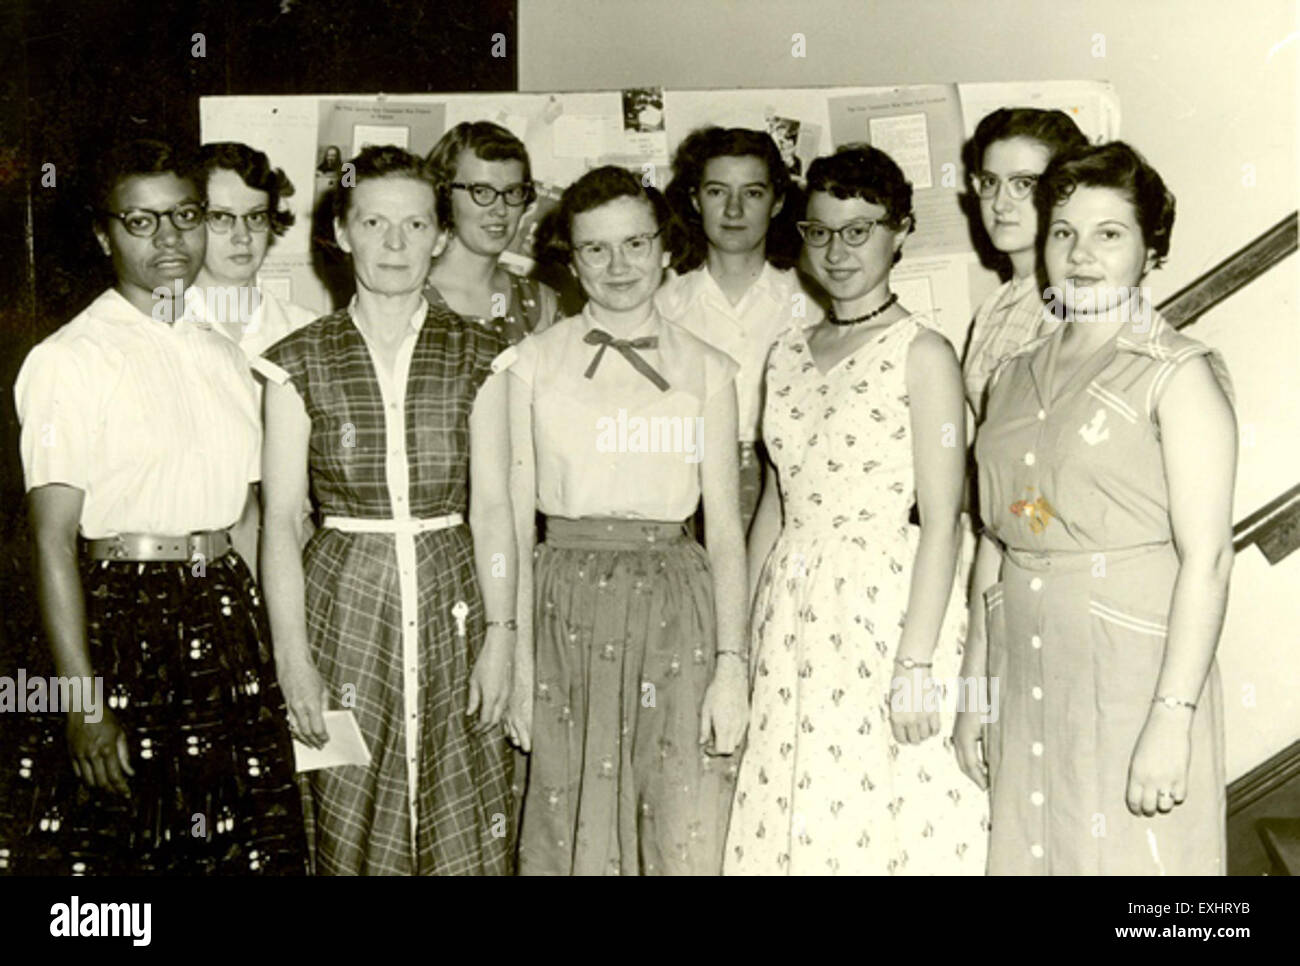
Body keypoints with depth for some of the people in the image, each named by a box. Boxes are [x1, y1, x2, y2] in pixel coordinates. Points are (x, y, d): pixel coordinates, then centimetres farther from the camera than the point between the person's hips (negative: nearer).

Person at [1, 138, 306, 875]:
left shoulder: (226, 356, 12)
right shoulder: (68, 360, -7)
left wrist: (256, 638, 5)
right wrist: (84, 702, -17)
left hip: (229, 616, 5)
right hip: (123, 621, -5)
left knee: (246, 845, 10)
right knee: (115, 846, 3)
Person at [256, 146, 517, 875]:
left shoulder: (478, 356, 4)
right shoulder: (301, 362, 2)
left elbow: (493, 506, 2)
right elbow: (280, 518, 0)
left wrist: (501, 635, -4)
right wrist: (293, 656, -6)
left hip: (451, 599, 1)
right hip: (343, 597, 0)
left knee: (464, 835, 3)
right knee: (353, 835, 7)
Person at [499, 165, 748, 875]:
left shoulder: (706, 370, 7)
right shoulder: (534, 362, 6)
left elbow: (724, 526, 5)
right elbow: (515, 519, 4)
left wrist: (732, 664, -3)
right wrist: (518, 659, -2)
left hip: (674, 607, 0)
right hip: (566, 605, 0)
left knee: (683, 841, 0)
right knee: (569, 836, 6)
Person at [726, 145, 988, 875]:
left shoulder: (922, 353, -7)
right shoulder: (789, 354, 12)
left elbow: (941, 521, -11)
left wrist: (916, 663, -16)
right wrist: (743, 635, 11)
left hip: (887, 603, -5)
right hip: (792, 615, 6)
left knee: (878, 816, 1)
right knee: (785, 819, 9)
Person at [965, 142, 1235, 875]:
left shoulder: (1178, 373, -6)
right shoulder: (1015, 377, 12)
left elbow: (1206, 558, -13)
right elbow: (996, 542, 12)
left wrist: (1172, 719, -19)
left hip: (1134, 670, -5)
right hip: (1027, 674, 5)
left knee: (1130, 857, 2)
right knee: (1029, 850, 11)